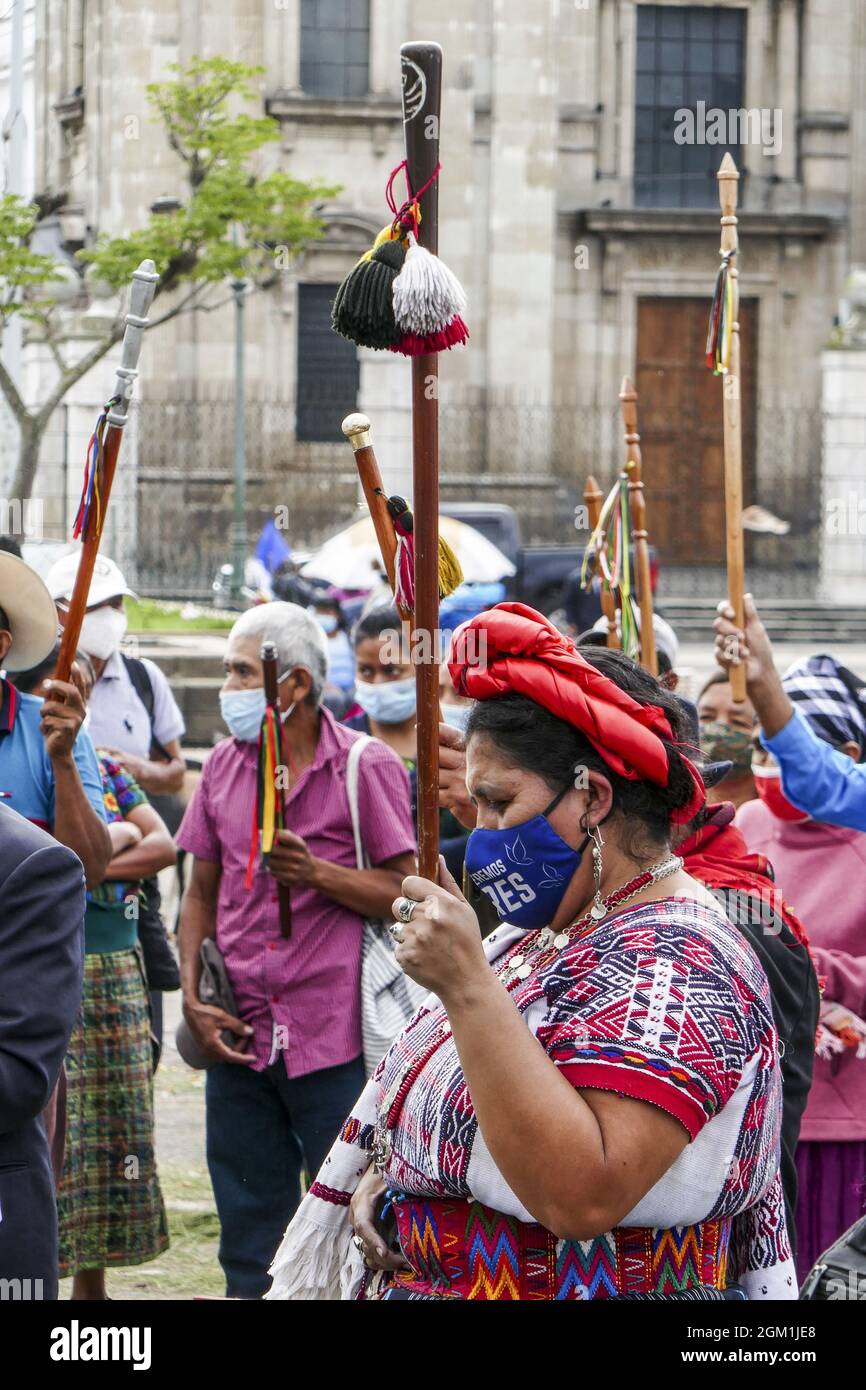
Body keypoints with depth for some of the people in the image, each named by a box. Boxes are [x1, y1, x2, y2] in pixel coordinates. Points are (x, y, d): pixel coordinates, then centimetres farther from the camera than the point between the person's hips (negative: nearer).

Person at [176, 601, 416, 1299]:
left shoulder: (367, 766, -4)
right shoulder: (225, 764, 11)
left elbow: (405, 894, -6)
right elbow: (203, 890, 16)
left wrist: (318, 874, -20)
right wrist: (192, 994, 5)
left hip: (334, 1036, -5)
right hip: (241, 1034, 5)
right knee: (249, 1226, 10)